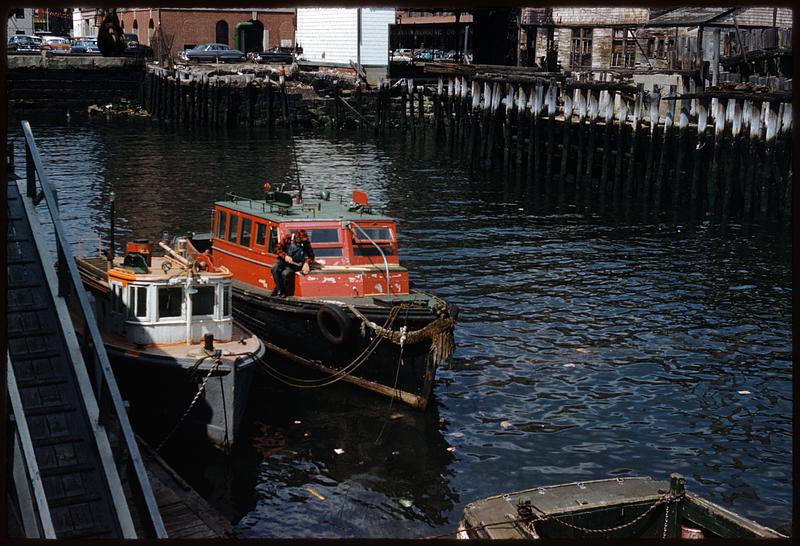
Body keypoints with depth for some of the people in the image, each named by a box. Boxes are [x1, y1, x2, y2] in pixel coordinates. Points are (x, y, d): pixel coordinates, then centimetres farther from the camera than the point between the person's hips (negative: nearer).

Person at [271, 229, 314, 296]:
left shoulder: (306, 243, -8)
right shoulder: (288, 237, -10)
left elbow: (311, 255, 6)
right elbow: (277, 248, -7)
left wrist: (307, 263, -14)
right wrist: (285, 256, -22)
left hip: (295, 263, -1)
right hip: (283, 260, 1)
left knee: (285, 273, -30)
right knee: (275, 267, -30)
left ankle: (285, 292, -2)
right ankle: (279, 289, -14)